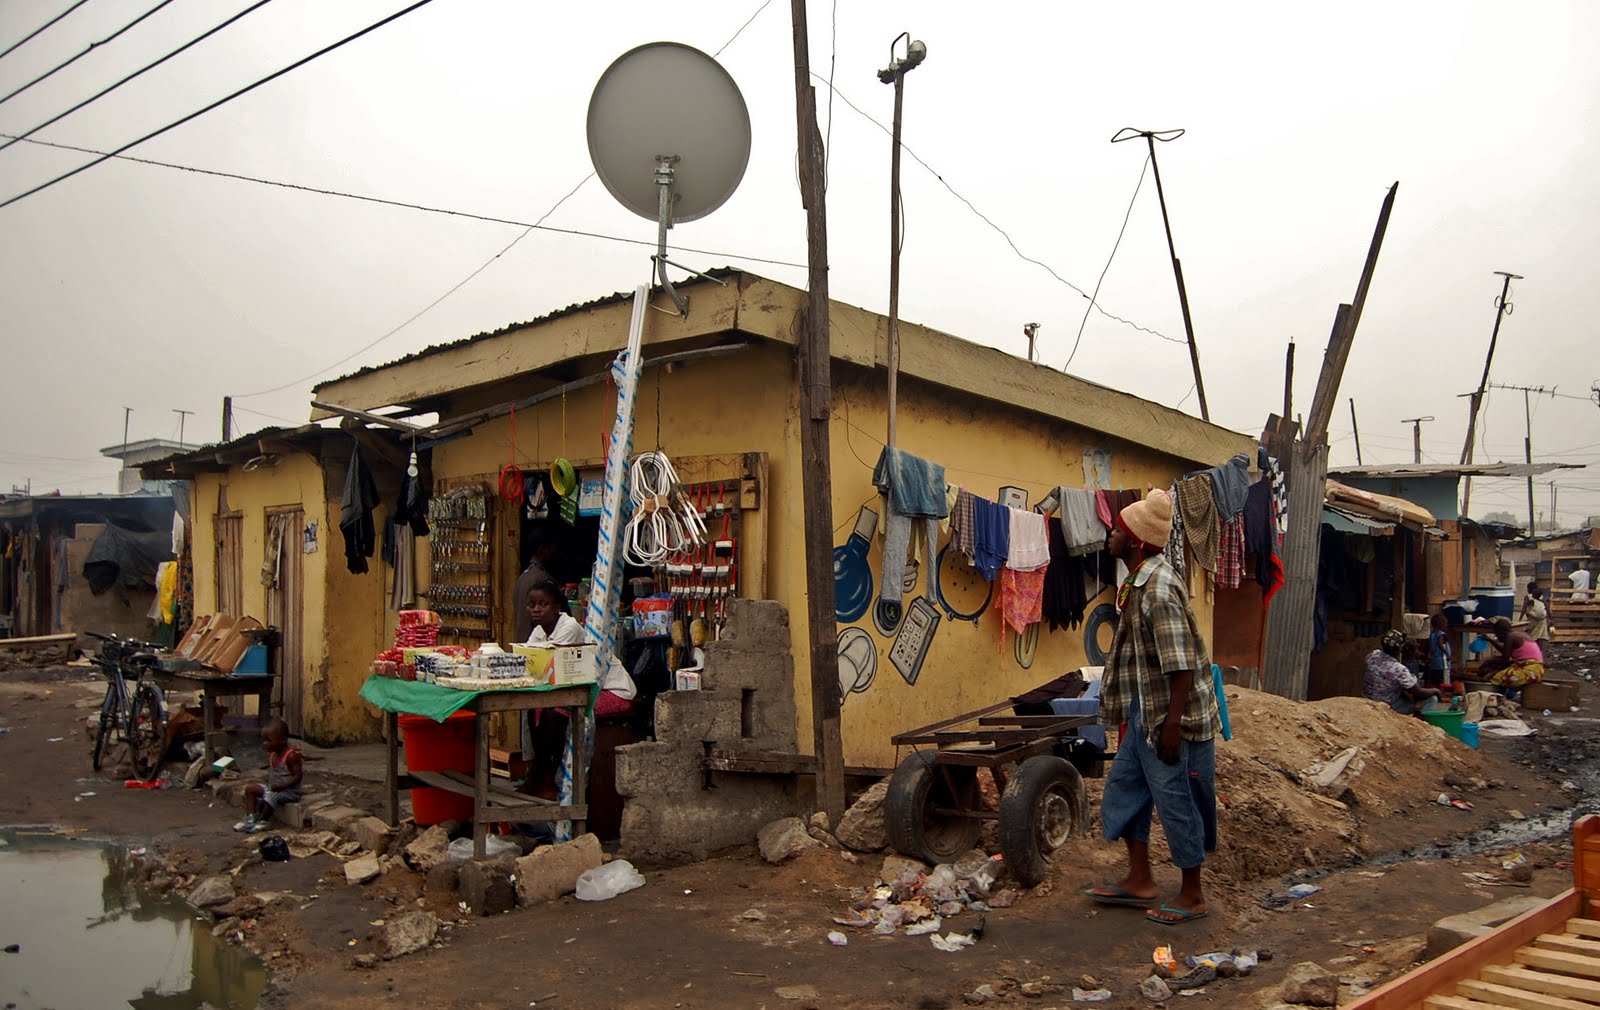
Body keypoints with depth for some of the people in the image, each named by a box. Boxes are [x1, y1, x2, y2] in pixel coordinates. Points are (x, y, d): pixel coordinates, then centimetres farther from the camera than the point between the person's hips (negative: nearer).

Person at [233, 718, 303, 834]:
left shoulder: (291, 756, -21)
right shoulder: (272, 754, 4)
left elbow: (298, 776, -25)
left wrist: (282, 786, -34)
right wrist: (269, 784, 4)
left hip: (290, 791, -9)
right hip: (272, 788, 9)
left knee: (272, 796, -34)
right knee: (250, 788, 2)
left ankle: (263, 822, -11)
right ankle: (250, 818, -3)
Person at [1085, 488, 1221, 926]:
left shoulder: (1159, 590, -23)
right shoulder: (1139, 582, 8)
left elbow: (1182, 665, -25)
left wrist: (1172, 726, -24)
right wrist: (1131, 712, 21)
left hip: (1169, 718, -10)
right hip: (1144, 714, 10)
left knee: (1177, 803, 3)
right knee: (1123, 788, 16)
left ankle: (1192, 897, 19)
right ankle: (1140, 881, 28)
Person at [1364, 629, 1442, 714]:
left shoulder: (1373, 655, -14)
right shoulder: (1399, 670, -32)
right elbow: (1419, 693, -18)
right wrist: (1435, 690, -1)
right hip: (1389, 707, -7)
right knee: (1432, 698, 3)